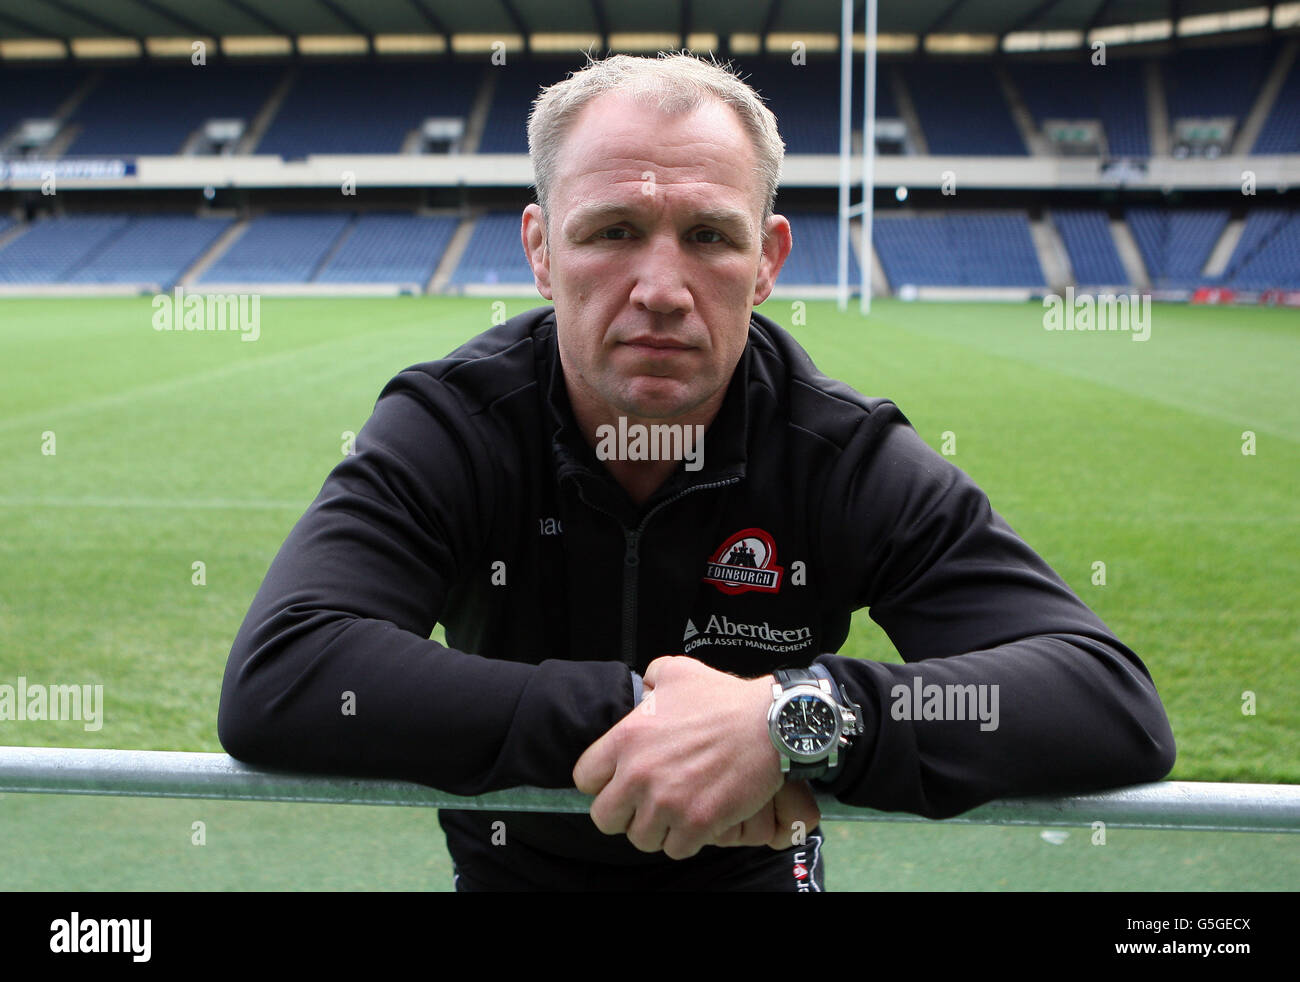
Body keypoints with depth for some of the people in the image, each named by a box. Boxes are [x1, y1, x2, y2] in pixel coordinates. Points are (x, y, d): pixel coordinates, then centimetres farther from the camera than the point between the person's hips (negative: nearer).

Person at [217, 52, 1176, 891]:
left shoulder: (847, 458, -17)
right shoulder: (449, 428, -16)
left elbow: (1121, 705, -25)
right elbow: (272, 681, -30)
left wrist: (795, 717, -39)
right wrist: (624, 708, -36)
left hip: (758, 870, 0)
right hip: (511, 867, 0)